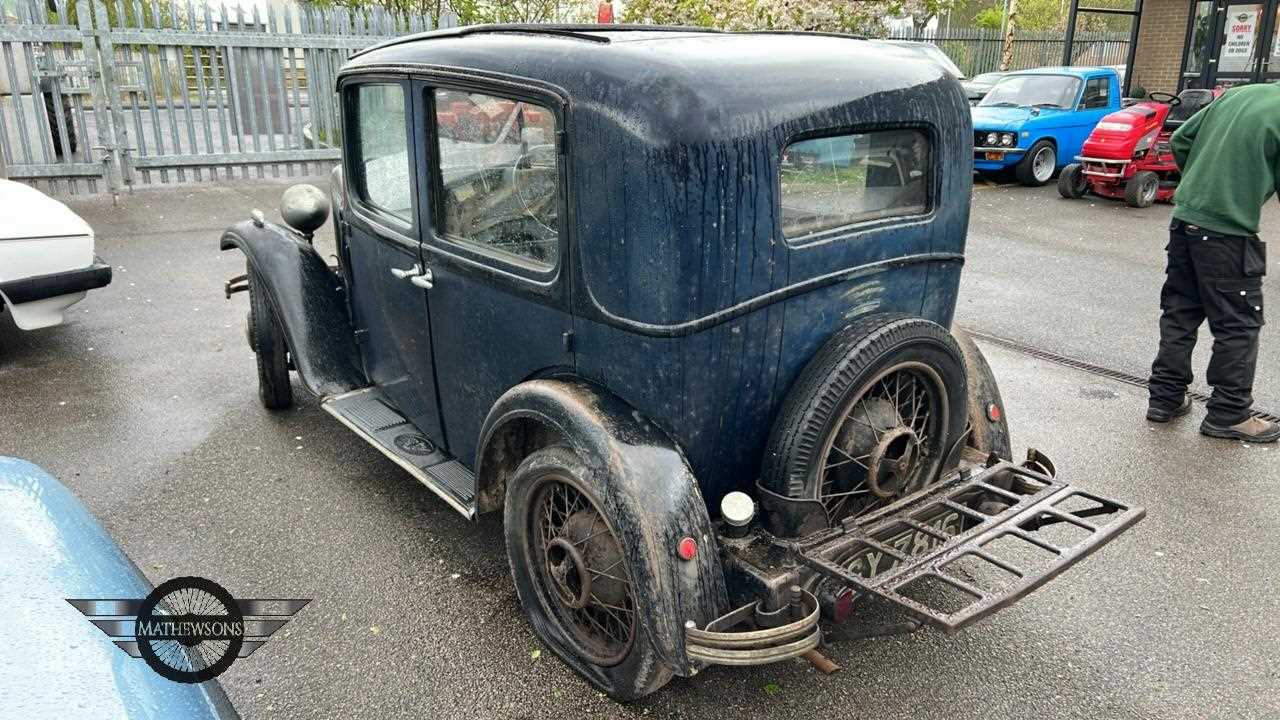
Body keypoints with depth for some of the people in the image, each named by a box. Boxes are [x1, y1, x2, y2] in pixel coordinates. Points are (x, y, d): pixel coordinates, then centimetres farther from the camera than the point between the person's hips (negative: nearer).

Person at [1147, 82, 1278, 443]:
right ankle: (1229, 414, 13)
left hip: (1184, 218, 7)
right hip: (1228, 231, -7)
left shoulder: (1236, 93, 8)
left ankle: (1165, 398, 22)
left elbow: (1179, 140, 13)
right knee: (1238, 325, 5)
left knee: (1179, 313, 15)